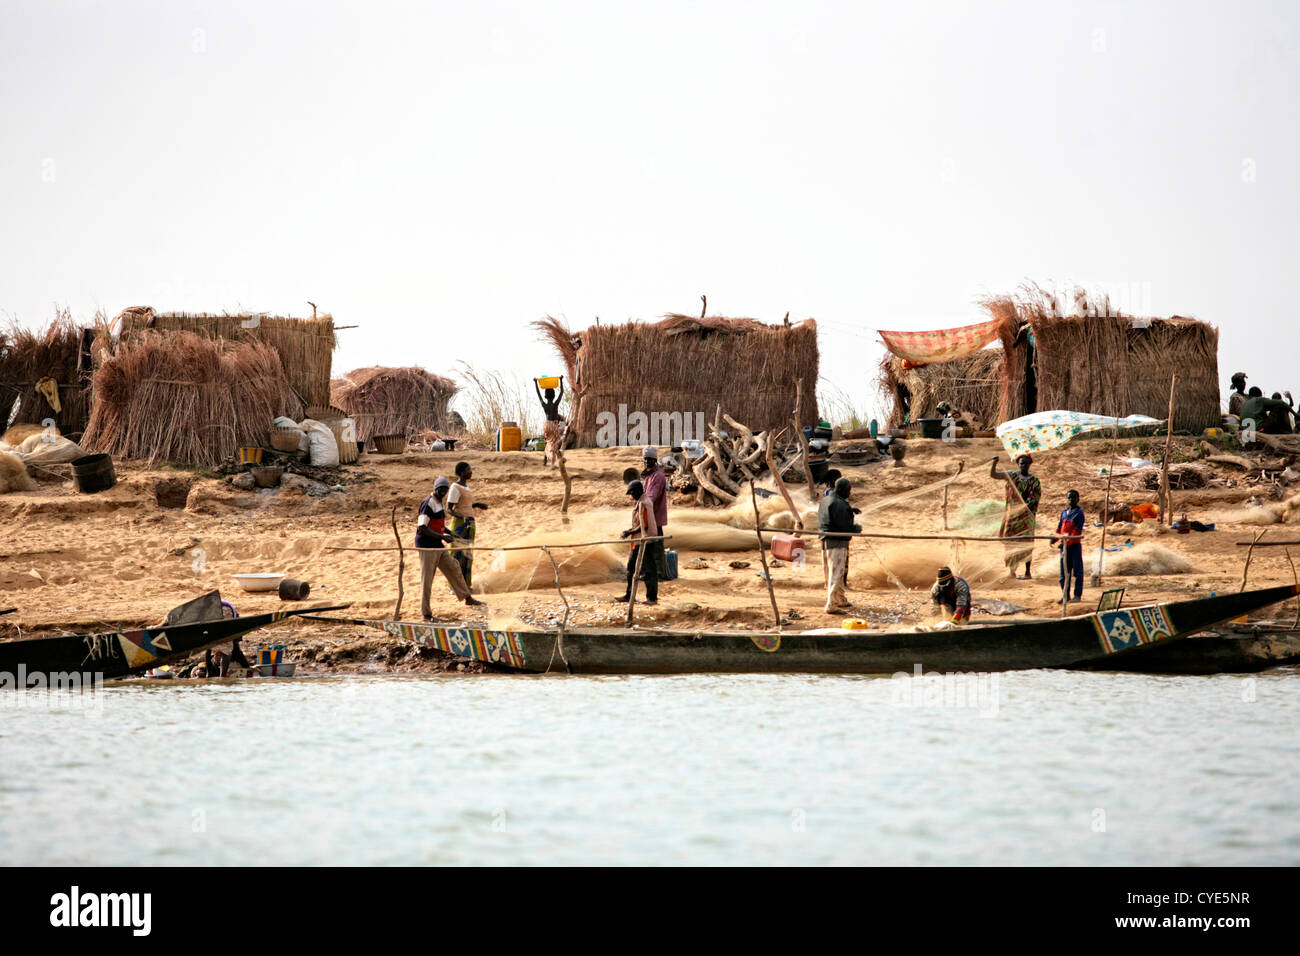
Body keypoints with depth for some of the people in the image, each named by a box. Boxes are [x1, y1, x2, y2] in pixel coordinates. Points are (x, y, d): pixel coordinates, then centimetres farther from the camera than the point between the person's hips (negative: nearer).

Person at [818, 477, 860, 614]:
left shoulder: (825, 501, 14)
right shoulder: (840, 505, -18)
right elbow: (845, 526, -22)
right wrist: (857, 527, -1)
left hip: (826, 540, 10)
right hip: (837, 542, -10)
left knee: (832, 572, 22)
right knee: (836, 573, -10)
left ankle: (840, 600, 36)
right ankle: (831, 606, -13)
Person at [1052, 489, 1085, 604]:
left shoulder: (1079, 513, -5)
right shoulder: (1064, 513, 14)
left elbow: (1077, 531, -12)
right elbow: (1059, 528, 20)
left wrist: (1068, 542, -20)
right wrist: (1055, 537, 1)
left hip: (1075, 544, -6)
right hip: (1064, 545, 6)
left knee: (1077, 570, -2)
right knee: (1064, 570, 8)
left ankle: (1078, 595, 1)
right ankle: (1065, 595, 14)